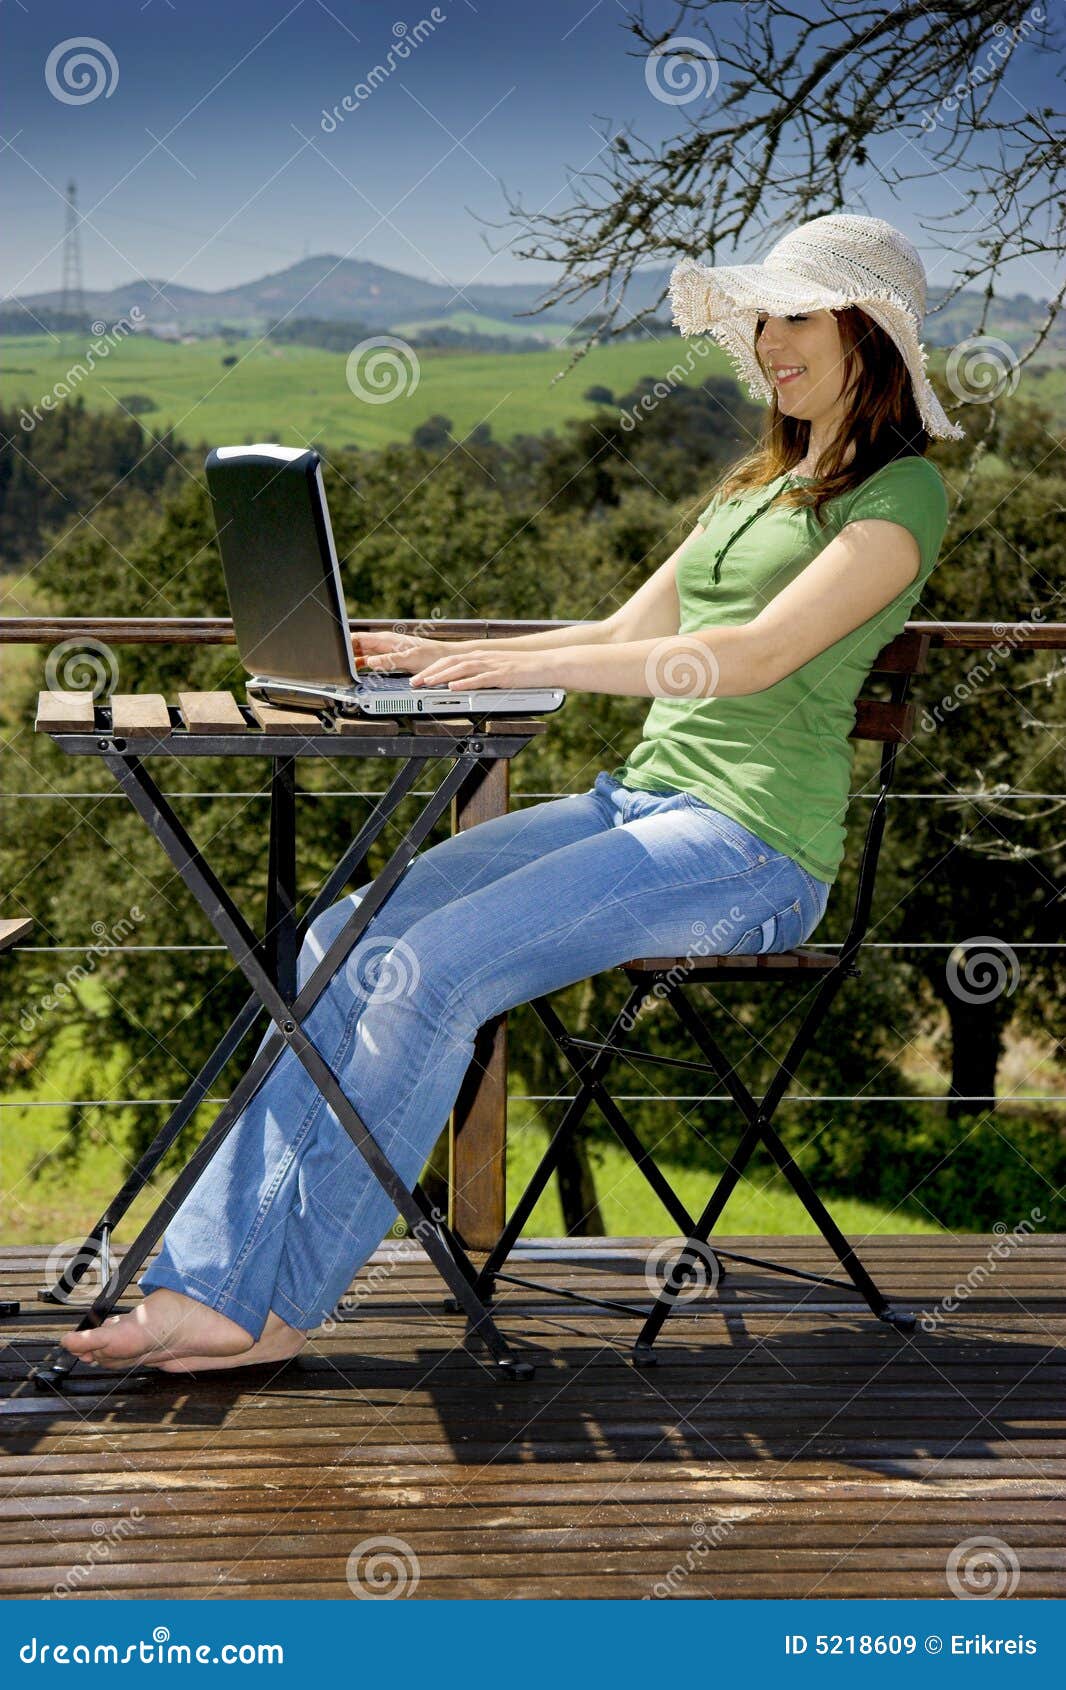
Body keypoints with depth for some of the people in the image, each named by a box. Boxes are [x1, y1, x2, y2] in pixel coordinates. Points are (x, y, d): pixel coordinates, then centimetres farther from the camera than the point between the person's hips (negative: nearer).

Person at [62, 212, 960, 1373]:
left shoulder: (901, 493, -5)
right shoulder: (757, 484, 24)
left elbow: (754, 657, -19)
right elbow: (628, 635, 23)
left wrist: (530, 665, -27)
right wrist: (445, 660, 9)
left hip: (752, 848, -8)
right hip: (639, 798, 8)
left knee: (427, 972, -24)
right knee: (346, 940, -11)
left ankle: (275, 1300, -12)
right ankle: (206, 1282, -15)